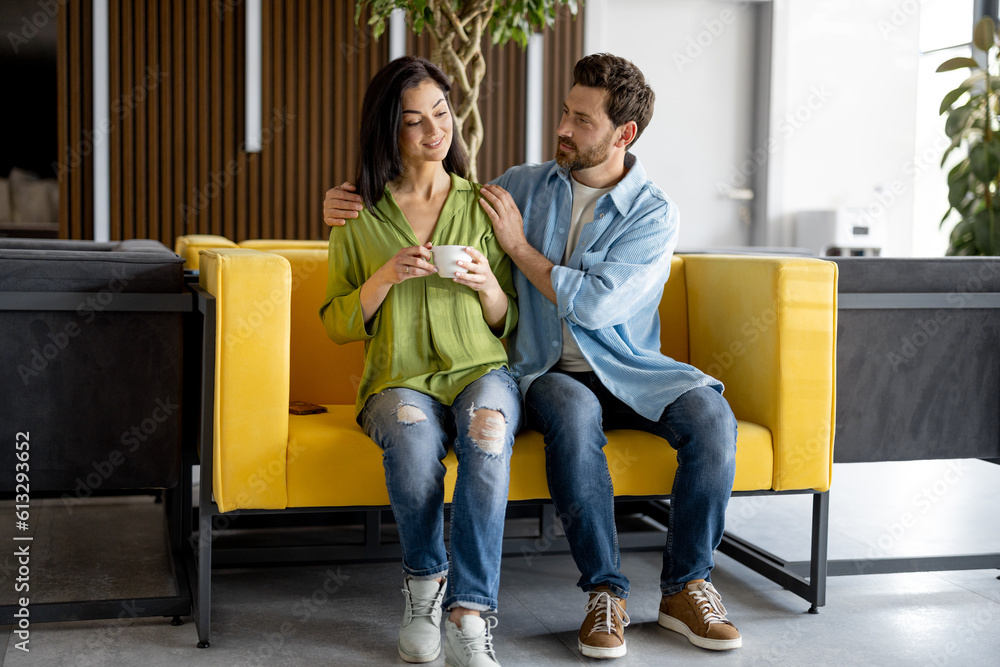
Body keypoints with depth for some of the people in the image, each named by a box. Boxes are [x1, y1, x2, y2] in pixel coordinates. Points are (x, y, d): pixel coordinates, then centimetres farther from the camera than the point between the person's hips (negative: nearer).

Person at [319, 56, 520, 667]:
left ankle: (469, 617, -33)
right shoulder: (359, 216, 9)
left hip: (481, 370, 0)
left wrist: (487, 286, -10)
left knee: (487, 431, -35)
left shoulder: (483, 205, 10)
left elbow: (510, 323, 13)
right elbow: (337, 326, 8)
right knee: (414, 436, -35)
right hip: (399, 379, 0)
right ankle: (424, 581, -10)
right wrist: (386, 278, -9)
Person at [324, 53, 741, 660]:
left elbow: (594, 304, -16)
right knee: (573, 412, -37)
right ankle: (606, 592, -24)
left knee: (709, 413, -29)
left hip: (628, 371, 0)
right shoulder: (523, 187, 8)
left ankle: (686, 586, -14)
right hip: (547, 372, 0)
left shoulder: (654, 214, -4)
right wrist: (356, 210, 0)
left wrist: (519, 246, -11)